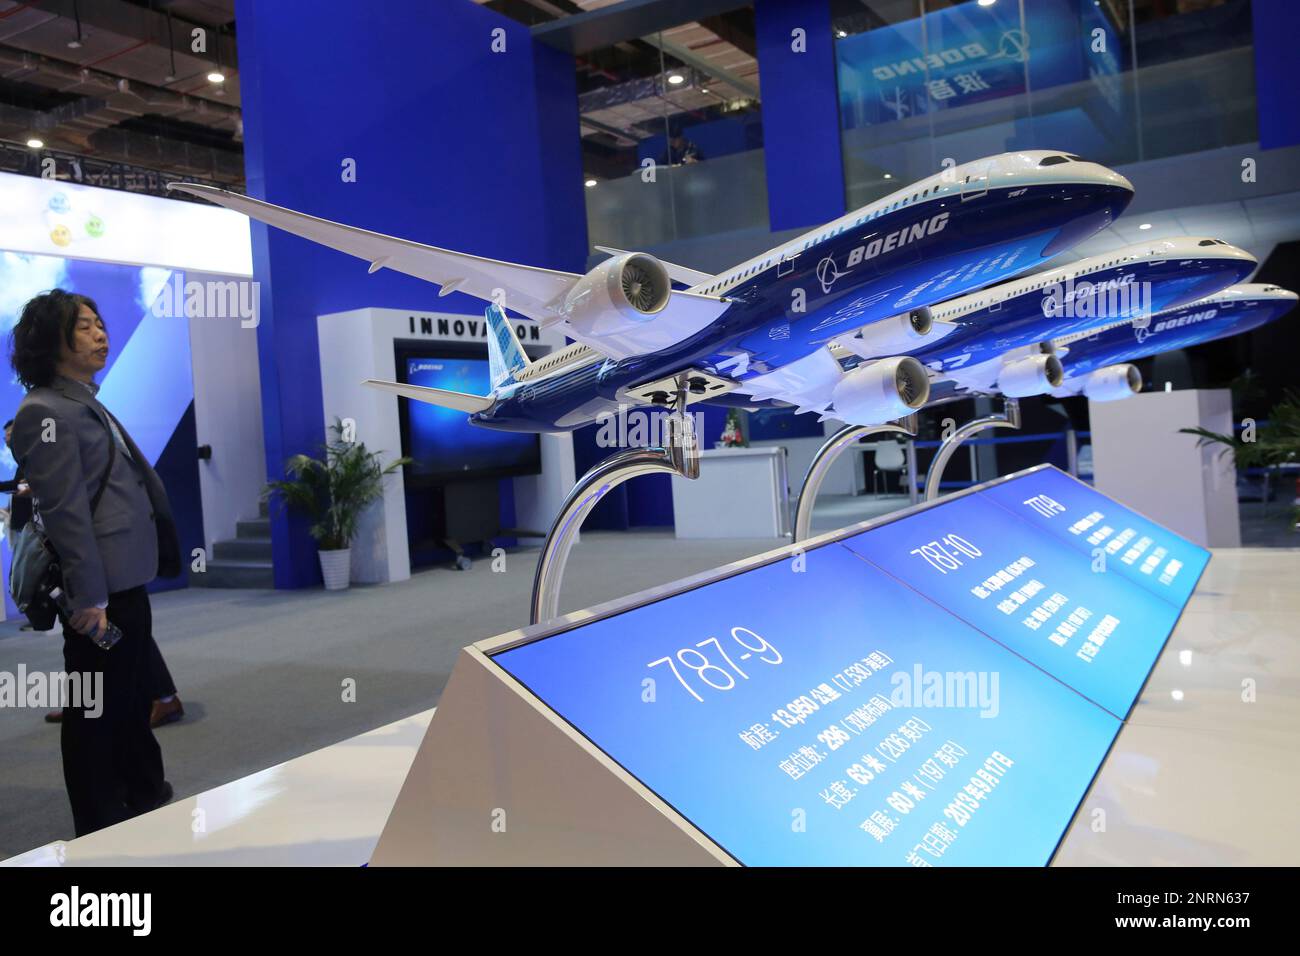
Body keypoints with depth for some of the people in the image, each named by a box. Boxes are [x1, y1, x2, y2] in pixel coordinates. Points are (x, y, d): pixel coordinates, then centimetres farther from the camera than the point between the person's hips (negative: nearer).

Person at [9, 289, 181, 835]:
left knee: (133, 701, 20)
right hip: (99, 590, -9)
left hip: (126, 583, 9)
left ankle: (145, 802, 35)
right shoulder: (46, 413, -13)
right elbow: (65, 513, -19)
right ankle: (102, 831, 16)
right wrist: (88, 595, -21)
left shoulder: (89, 405, 16)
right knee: (96, 711, 3)